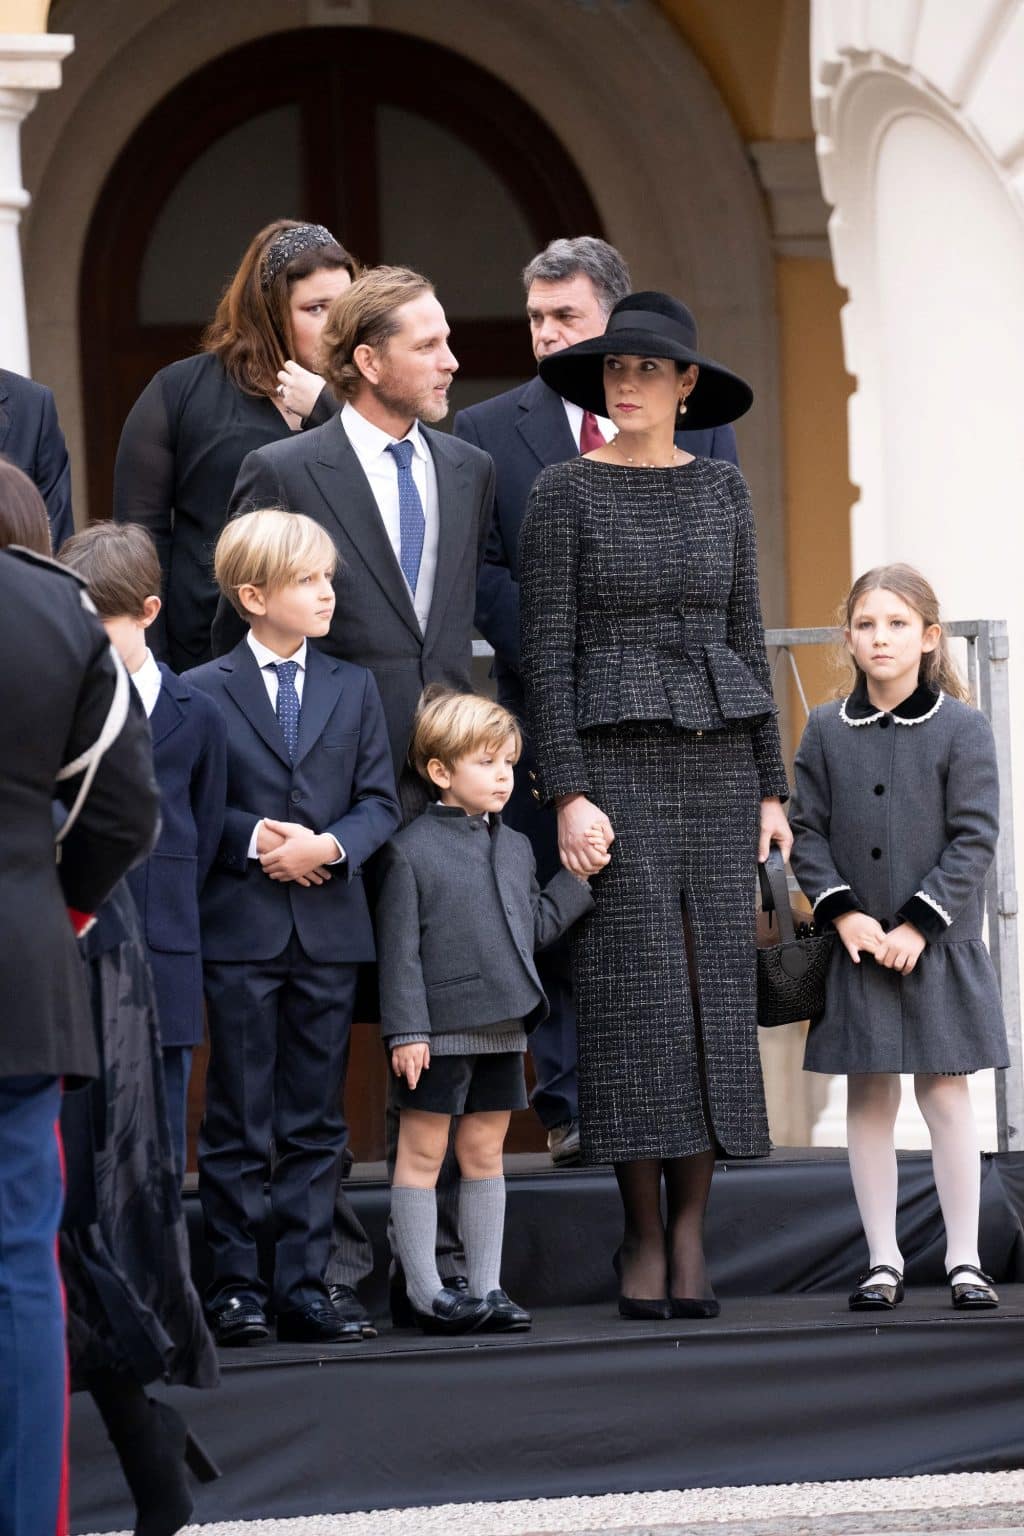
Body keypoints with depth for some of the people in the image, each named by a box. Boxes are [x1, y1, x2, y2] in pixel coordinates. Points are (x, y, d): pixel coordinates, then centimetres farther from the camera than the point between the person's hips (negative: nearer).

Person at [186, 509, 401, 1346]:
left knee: (316, 1122, 6)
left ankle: (304, 1287, 9)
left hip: (329, 925, 4)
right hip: (240, 929, -4)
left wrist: (330, 846, -12)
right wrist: (254, 840, -16)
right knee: (238, 1121, 0)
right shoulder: (205, 691, -1)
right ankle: (235, 1284, 5)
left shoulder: (354, 688, 10)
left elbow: (380, 802, 6)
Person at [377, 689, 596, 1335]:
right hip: (440, 1033, -6)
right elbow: (400, 949, -10)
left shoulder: (516, 848, 13)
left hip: (502, 1031, 6)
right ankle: (425, 1289, 5)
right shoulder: (413, 851, -8)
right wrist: (406, 1031, -15)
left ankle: (486, 1287, 14)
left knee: (485, 1153, 10)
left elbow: (535, 928, 18)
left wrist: (580, 877, 10)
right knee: (423, 1152, 1)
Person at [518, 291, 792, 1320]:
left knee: (711, 989, 0)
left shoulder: (721, 490, 9)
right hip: (612, 760, -4)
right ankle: (642, 1236, 0)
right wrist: (567, 795, -15)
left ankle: (690, 1234, 5)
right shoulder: (562, 494, -3)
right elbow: (545, 651, -6)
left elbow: (743, 641, 12)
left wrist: (770, 789, 7)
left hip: (715, 758, 4)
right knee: (633, 992, -7)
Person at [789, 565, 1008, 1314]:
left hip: (939, 945, -3)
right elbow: (808, 832, 5)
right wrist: (842, 912, -9)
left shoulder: (962, 729, -3)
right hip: (859, 946, 3)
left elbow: (974, 838, -6)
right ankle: (883, 1261, 11)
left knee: (944, 1091, -1)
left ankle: (964, 1259, 7)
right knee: (868, 1098, 5)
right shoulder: (827, 731, 5)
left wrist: (919, 923, -13)